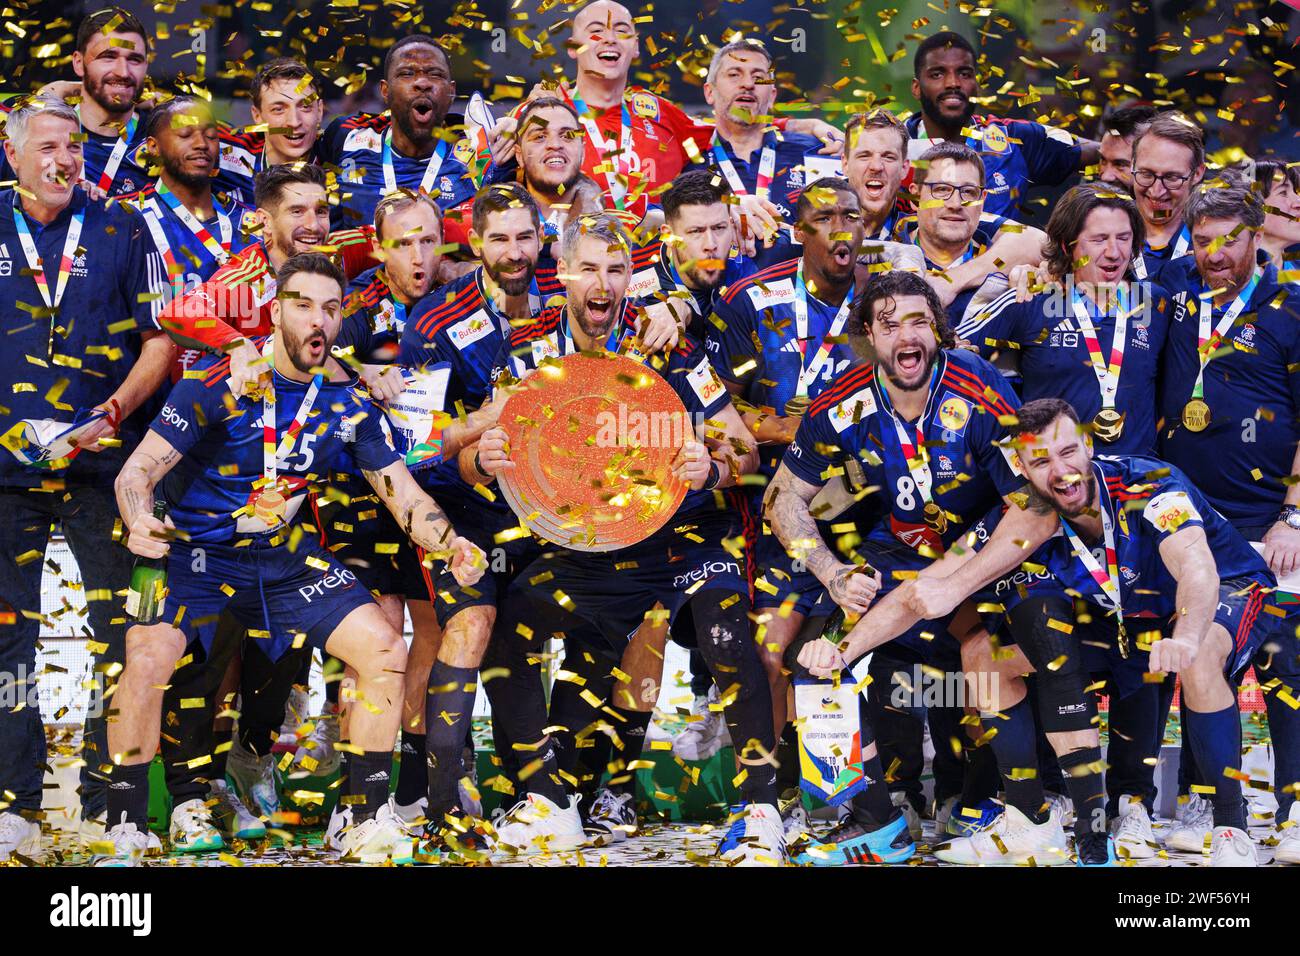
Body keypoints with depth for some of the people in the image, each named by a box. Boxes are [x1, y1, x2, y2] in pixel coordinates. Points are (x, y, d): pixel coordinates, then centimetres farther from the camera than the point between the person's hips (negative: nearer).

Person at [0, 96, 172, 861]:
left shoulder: (123, 229, 6)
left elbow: (161, 340, 5)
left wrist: (112, 413, -9)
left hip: (103, 462, -1)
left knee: (124, 633, -1)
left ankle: (110, 805, 7)